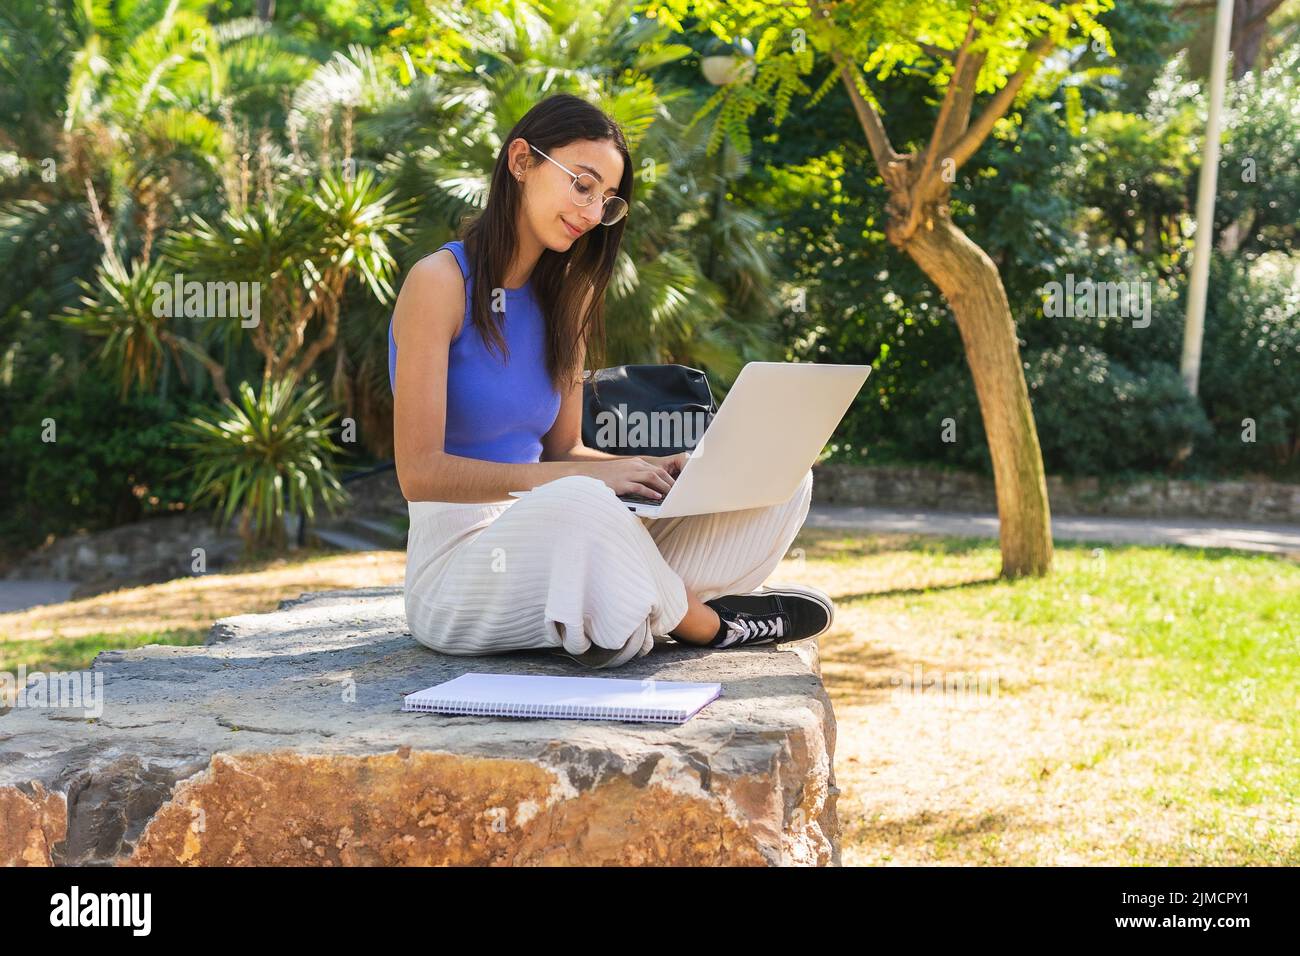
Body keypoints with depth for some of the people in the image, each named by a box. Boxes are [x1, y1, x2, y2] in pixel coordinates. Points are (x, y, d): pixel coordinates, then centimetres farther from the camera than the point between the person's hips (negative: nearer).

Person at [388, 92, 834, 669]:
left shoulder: (563, 299, 12)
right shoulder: (440, 282, -11)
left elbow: (561, 449, 13)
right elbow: (420, 473, -19)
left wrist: (657, 470, -7)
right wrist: (580, 476, -26)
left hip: (546, 551, 7)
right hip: (457, 557, -7)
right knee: (577, 503, -41)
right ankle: (706, 625, -13)